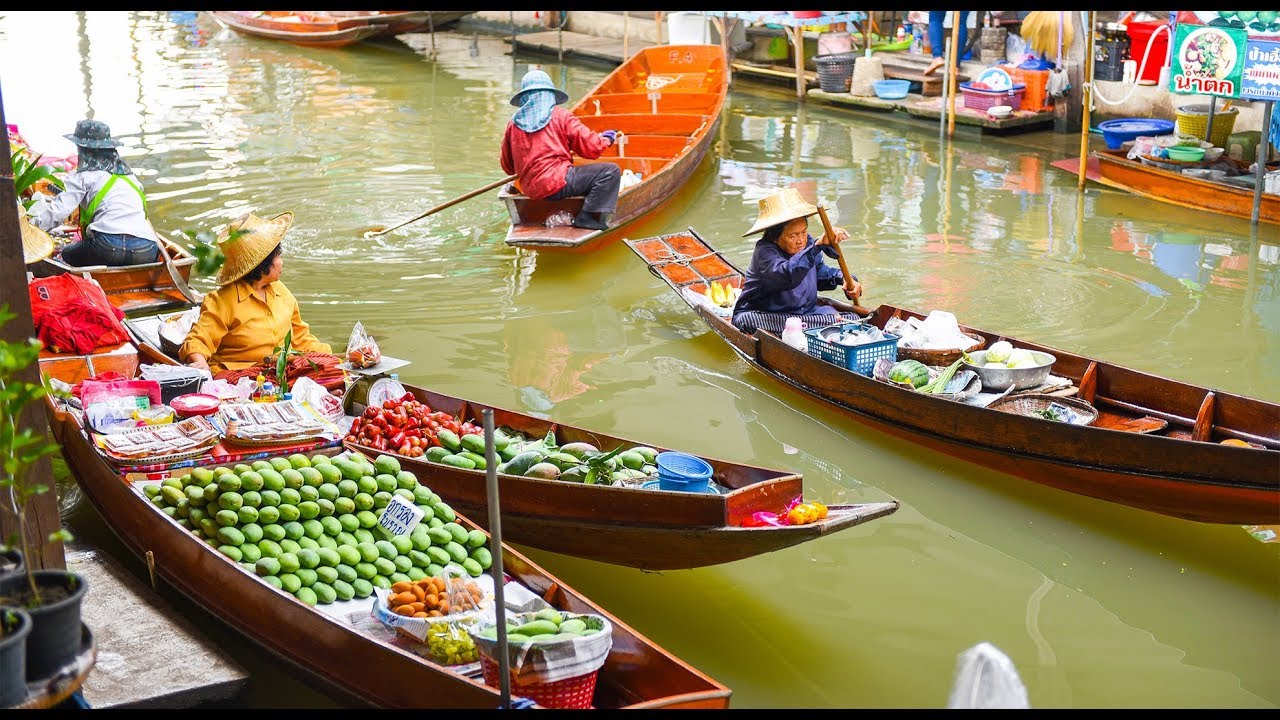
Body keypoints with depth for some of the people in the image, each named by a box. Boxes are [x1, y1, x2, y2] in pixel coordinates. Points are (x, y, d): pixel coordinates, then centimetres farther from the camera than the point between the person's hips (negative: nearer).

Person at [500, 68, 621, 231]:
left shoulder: (513, 123, 11)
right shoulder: (561, 116, -2)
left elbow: (508, 167, 18)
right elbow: (591, 148, -5)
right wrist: (606, 139, 17)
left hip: (529, 190, 7)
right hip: (557, 184, -7)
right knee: (611, 171, -5)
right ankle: (588, 218, -13)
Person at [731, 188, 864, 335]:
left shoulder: (807, 242, 2)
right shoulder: (765, 250, -22)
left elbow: (819, 269, 24)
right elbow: (788, 276, -44)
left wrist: (844, 278, 3)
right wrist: (818, 245, -53)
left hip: (805, 311, 5)